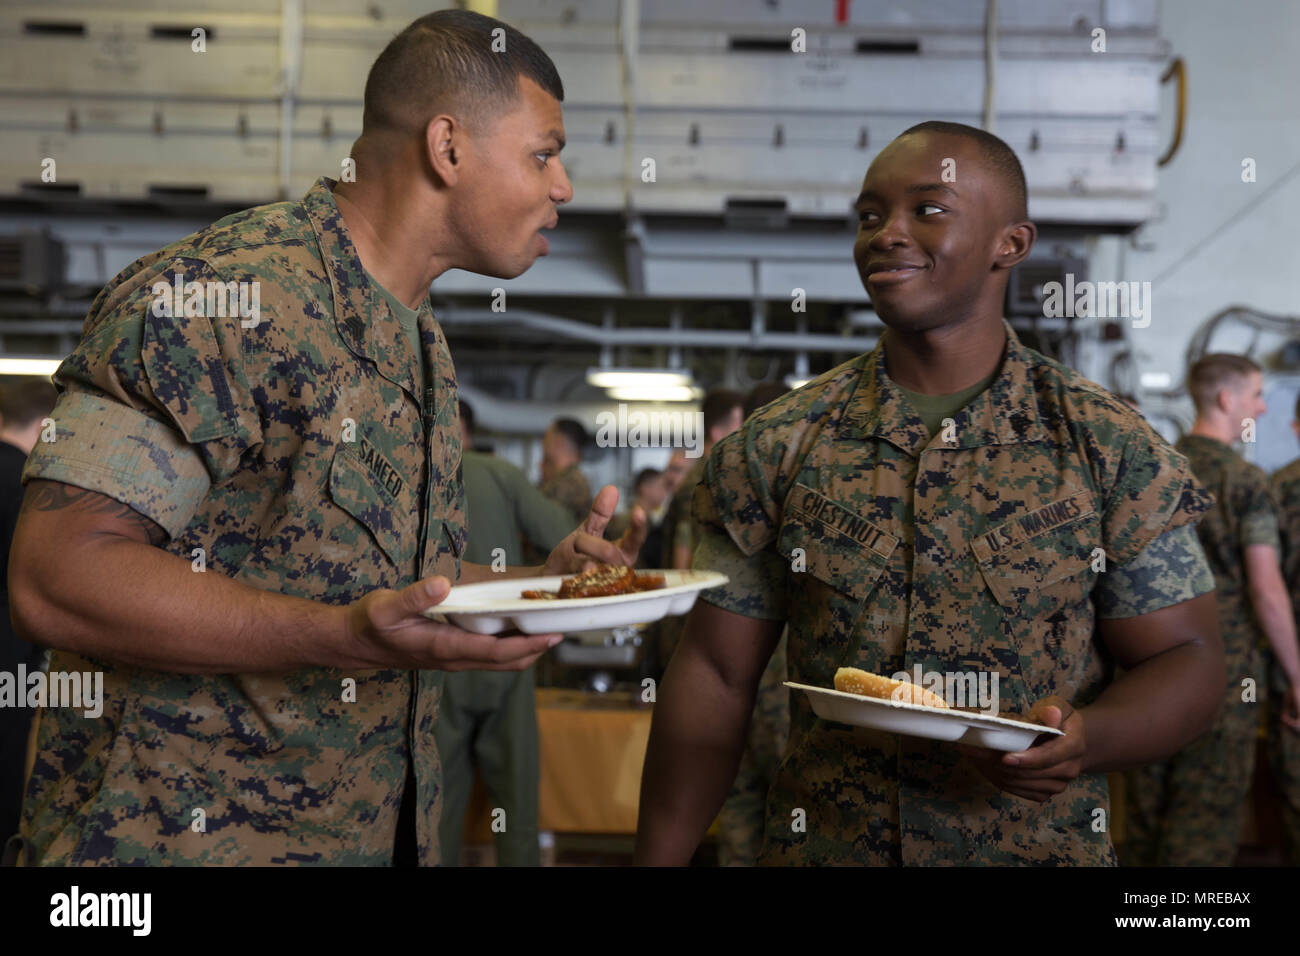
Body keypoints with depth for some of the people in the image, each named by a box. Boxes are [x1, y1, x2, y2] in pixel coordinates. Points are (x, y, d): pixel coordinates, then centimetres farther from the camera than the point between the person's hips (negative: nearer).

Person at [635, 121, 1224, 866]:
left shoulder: (1114, 450, -6)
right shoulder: (774, 449, -4)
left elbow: (1189, 663, -2)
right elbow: (715, 679, -3)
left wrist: (1087, 738, -22)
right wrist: (659, 857, -8)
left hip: (1042, 845, -1)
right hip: (818, 844, 1)